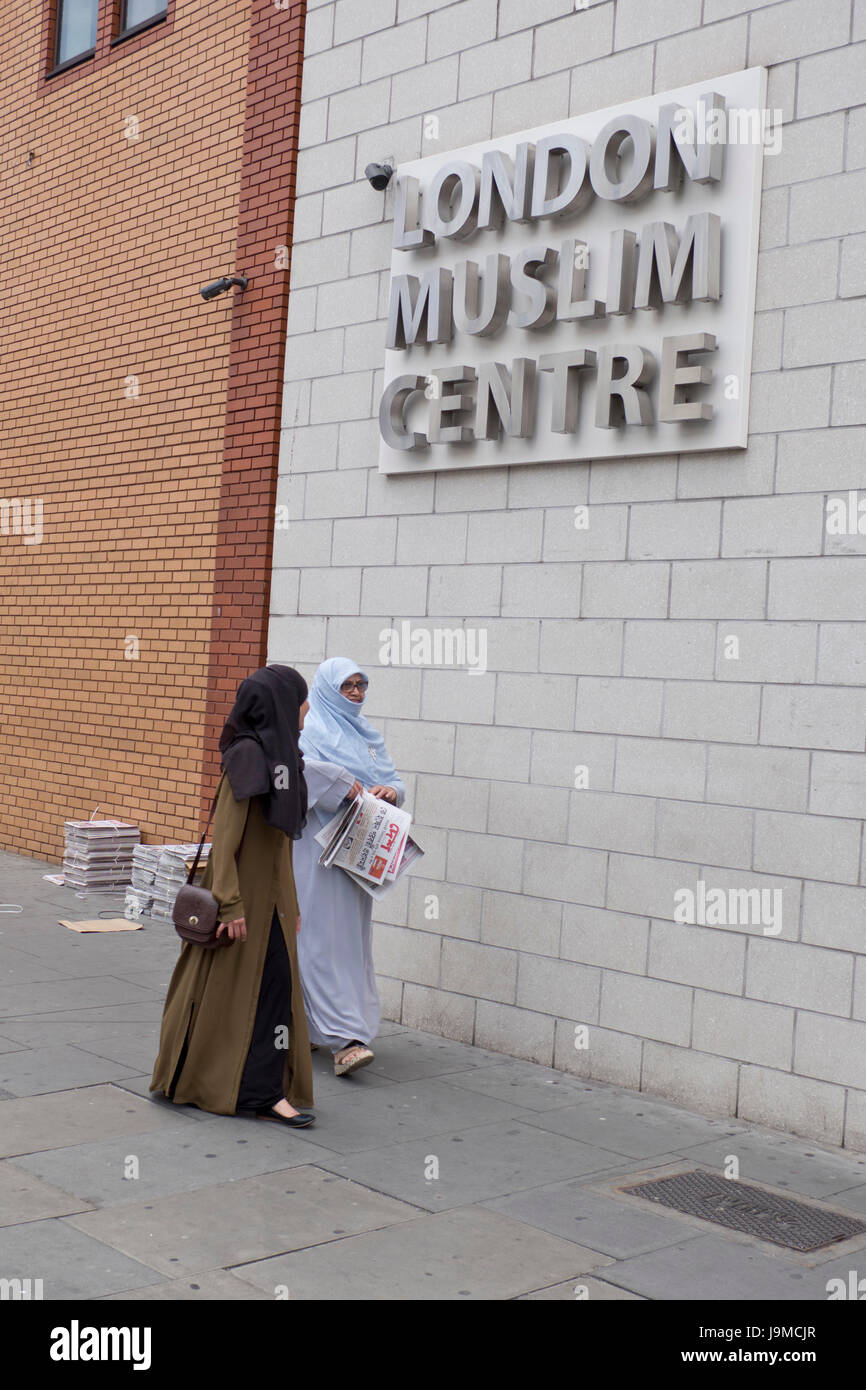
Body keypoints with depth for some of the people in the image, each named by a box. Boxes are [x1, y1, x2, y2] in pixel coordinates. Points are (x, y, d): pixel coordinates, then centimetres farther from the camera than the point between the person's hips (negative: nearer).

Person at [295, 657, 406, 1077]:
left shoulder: (368, 734, 19)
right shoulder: (309, 727, -3)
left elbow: (393, 781, 17)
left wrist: (390, 791, -7)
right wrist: (339, 781, -24)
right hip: (317, 846, -7)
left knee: (351, 933, 9)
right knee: (325, 935, -10)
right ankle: (344, 1036, -14)